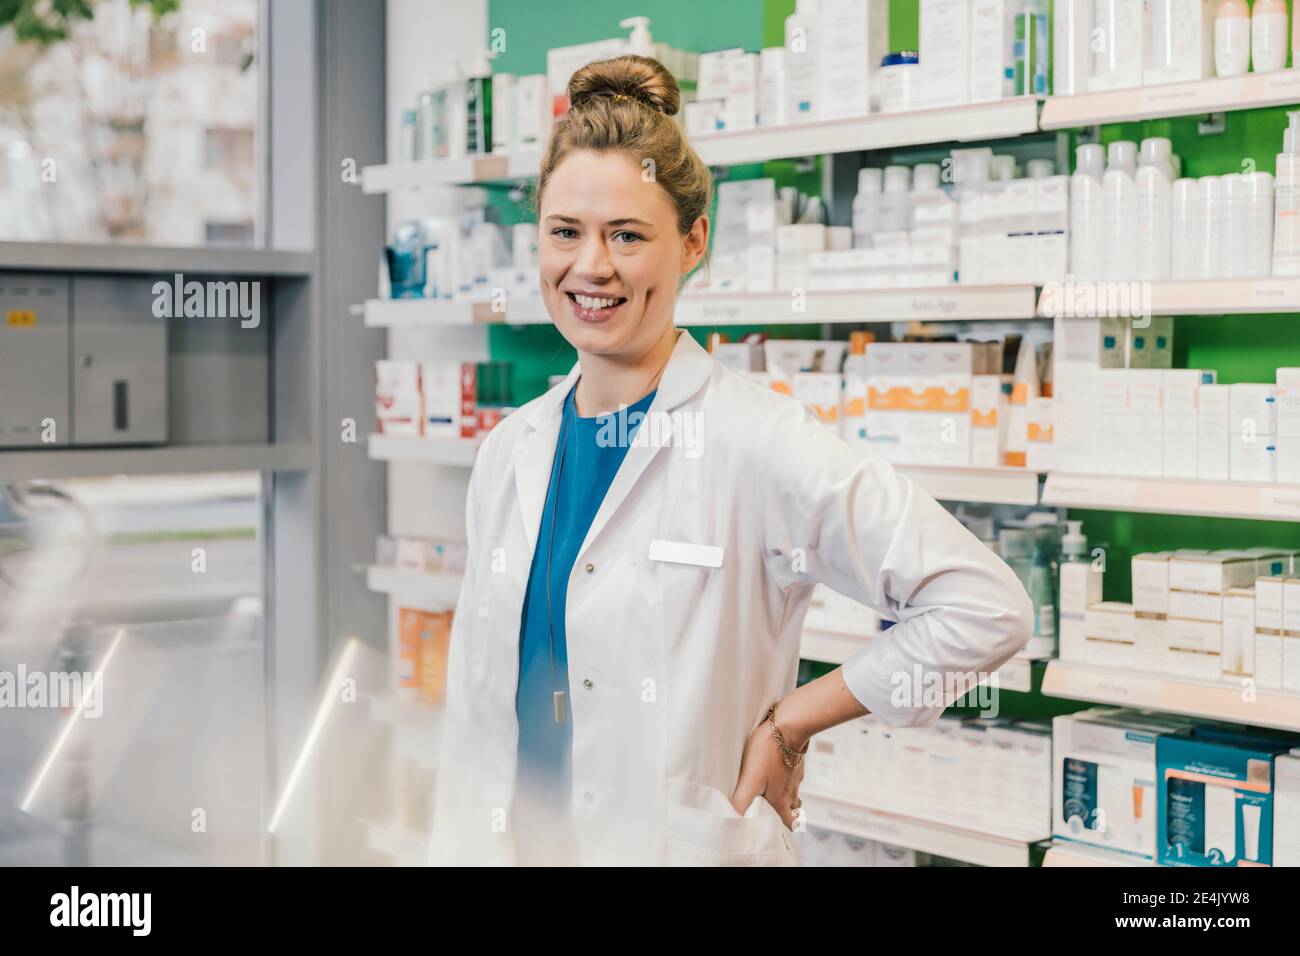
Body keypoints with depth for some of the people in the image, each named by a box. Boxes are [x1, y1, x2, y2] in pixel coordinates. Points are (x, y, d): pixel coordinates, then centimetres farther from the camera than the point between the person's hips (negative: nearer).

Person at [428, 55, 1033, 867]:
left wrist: (789, 723, -13)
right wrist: (456, 848, 7)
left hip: (688, 846, -5)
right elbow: (476, 705, 11)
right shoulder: (512, 453, 5)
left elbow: (985, 610, -18)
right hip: (513, 843, 5)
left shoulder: (758, 441, -14)